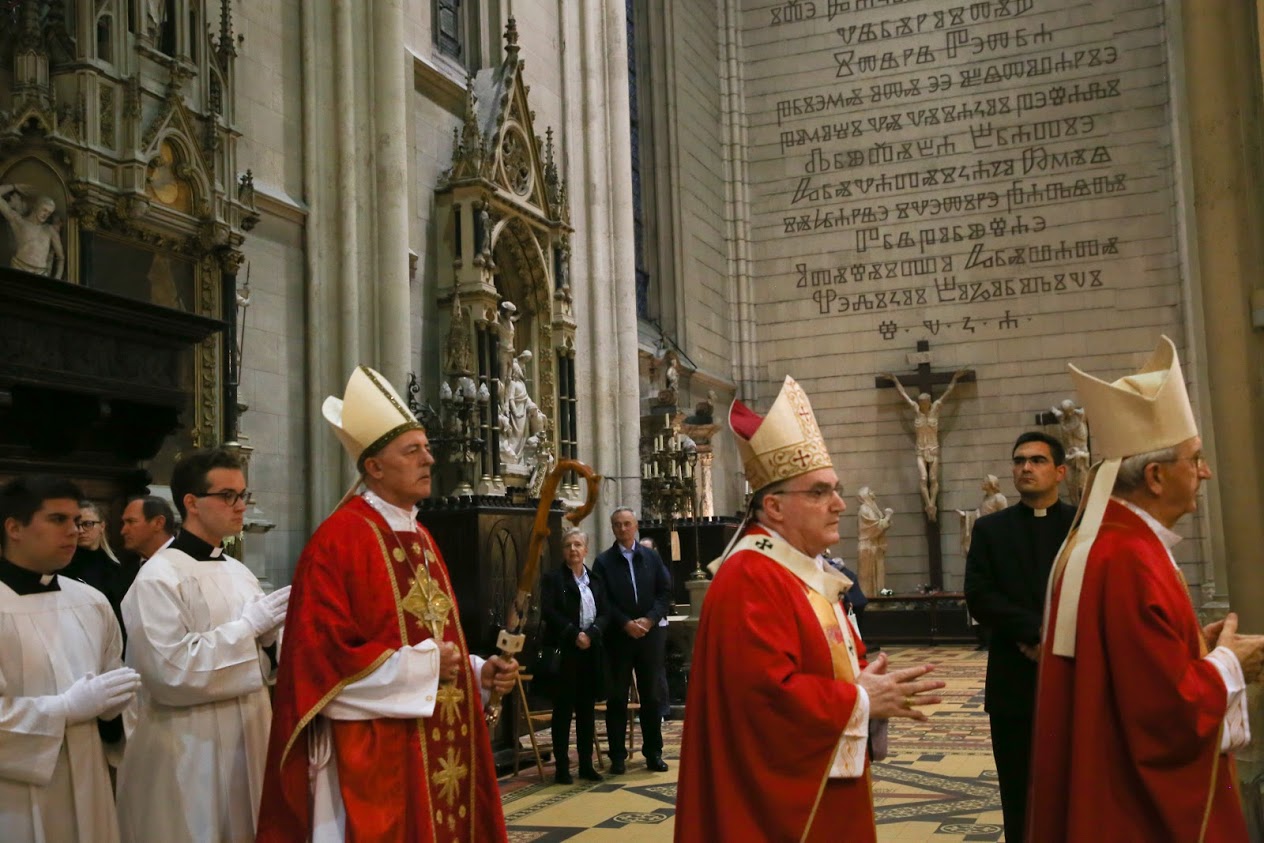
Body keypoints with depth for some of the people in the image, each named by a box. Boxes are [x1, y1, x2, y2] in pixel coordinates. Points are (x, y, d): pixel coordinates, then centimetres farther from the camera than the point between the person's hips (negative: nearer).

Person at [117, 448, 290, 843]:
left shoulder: (239, 572, 10)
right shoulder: (159, 576, -14)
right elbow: (169, 670, -21)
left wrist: (271, 627, -3)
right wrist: (248, 624, -19)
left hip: (249, 735, 7)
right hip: (189, 749, -7)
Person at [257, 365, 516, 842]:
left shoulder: (421, 538, 13)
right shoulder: (338, 541, -13)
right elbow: (324, 654, -18)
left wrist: (479, 671, 3)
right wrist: (419, 666, -15)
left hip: (438, 744, 8)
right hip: (374, 750, -8)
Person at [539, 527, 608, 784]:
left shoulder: (595, 580, 12)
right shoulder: (553, 579, 0)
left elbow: (603, 614, 6)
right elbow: (548, 612, -11)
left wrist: (590, 634, -12)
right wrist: (574, 634, -17)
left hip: (591, 652, 4)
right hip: (564, 652, -4)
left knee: (586, 710, 8)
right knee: (563, 710, 1)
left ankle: (586, 764, 16)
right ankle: (562, 767, 6)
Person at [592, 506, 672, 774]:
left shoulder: (652, 557, 8)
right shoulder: (603, 561, 2)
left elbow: (666, 591, 4)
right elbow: (603, 601, -5)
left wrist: (650, 619, -9)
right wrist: (626, 623, -14)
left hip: (650, 634, 2)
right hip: (618, 636, -2)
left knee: (651, 695, 7)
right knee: (617, 697, 3)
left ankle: (653, 752, 16)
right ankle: (618, 756, 10)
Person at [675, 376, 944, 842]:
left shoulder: (810, 571, 11)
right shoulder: (749, 580, -21)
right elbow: (769, 693, -28)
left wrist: (869, 685, -3)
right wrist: (861, 701, -17)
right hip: (782, 798, -10)